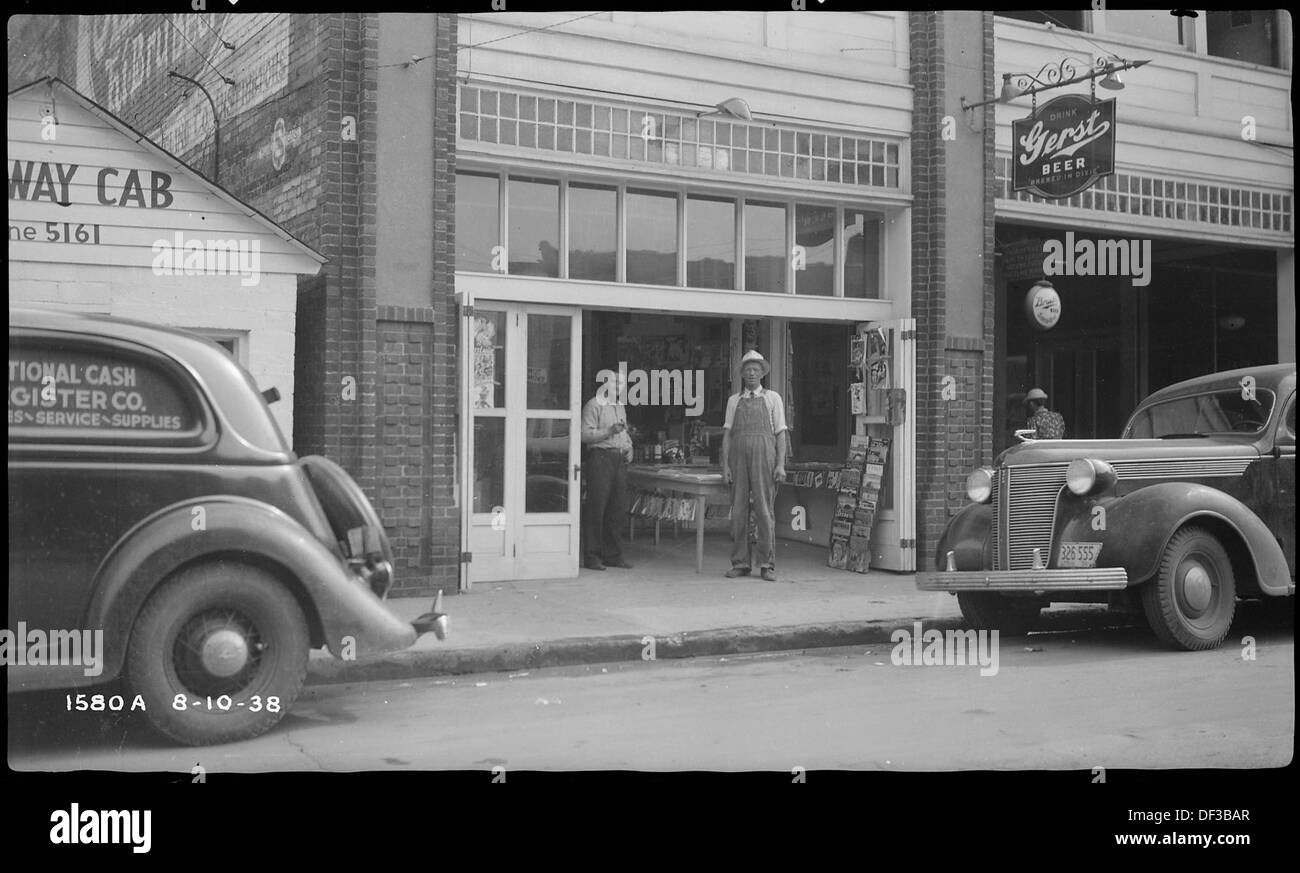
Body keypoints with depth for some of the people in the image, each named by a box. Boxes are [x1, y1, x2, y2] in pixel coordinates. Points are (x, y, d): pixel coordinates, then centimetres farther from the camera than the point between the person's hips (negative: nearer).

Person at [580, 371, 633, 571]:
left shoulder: (620, 407, 23)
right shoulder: (594, 405, -2)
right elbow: (585, 434, -11)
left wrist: (629, 448, 15)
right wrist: (609, 431, -20)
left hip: (619, 460, 8)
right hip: (600, 458, -8)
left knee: (618, 509, 6)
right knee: (596, 507, -8)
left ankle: (613, 555, 13)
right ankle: (591, 556, -5)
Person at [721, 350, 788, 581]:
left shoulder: (773, 398, 10)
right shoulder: (734, 401, 15)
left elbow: (781, 434, 5)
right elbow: (727, 434, 11)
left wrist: (781, 464, -5)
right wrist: (725, 466, 0)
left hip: (764, 458, -2)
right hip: (738, 457, 2)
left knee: (765, 510, -6)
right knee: (738, 511, 0)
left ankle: (767, 565, -2)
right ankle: (740, 564, 6)